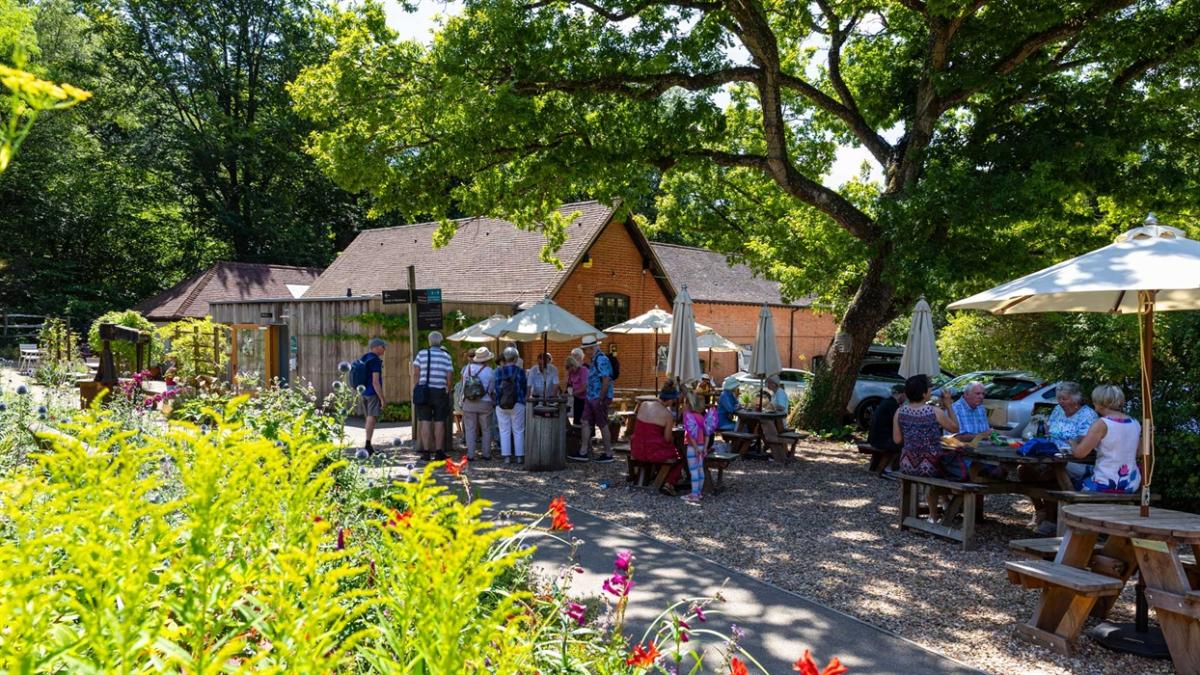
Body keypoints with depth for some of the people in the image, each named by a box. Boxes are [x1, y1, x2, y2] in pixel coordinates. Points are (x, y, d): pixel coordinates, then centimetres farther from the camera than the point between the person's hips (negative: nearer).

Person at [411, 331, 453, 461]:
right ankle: (439, 451, 6)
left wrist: (415, 390, 4)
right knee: (439, 422, 4)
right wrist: (448, 392, 12)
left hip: (424, 391, 0)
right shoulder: (446, 356, 2)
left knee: (425, 422, 2)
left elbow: (415, 374, -2)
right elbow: (449, 378, -1)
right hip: (440, 392, 0)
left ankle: (426, 451, 2)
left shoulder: (422, 354, 1)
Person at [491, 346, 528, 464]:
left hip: (501, 405, 1)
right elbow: (525, 388, 2)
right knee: (518, 431, 6)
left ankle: (507, 456, 4)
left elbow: (494, 389, 4)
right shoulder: (520, 371, -5)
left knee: (504, 431, 6)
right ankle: (519, 456, 6)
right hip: (517, 404, -1)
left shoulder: (498, 371, 0)